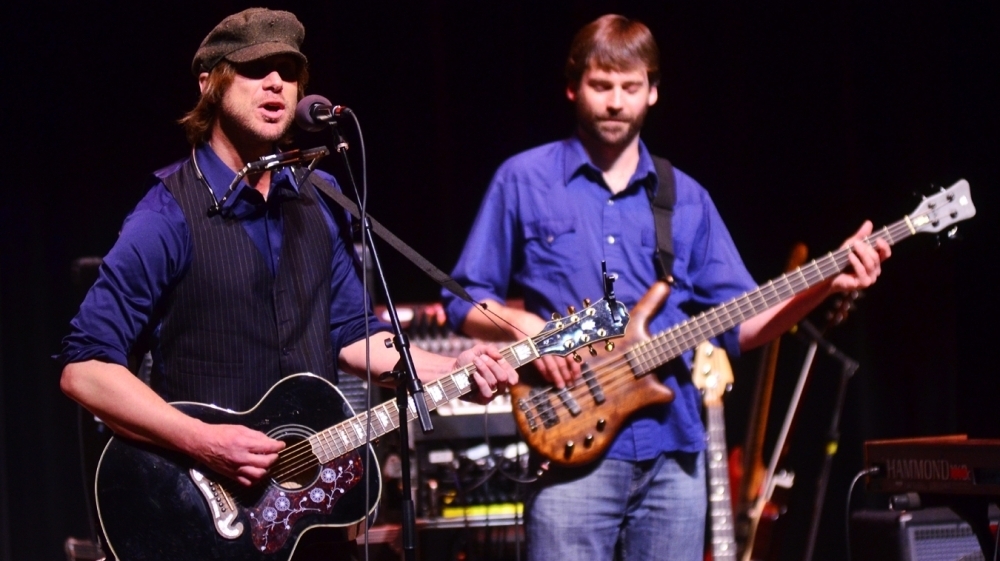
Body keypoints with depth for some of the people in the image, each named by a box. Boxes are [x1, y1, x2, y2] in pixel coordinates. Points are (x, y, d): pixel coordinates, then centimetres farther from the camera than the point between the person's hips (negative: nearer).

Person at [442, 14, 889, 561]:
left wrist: (826, 283, -4)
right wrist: (523, 325, -15)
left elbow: (739, 321, 10)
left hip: (674, 453, 4)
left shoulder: (685, 199, 13)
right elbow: (464, 300, 5)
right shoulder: (525, 181, 3)